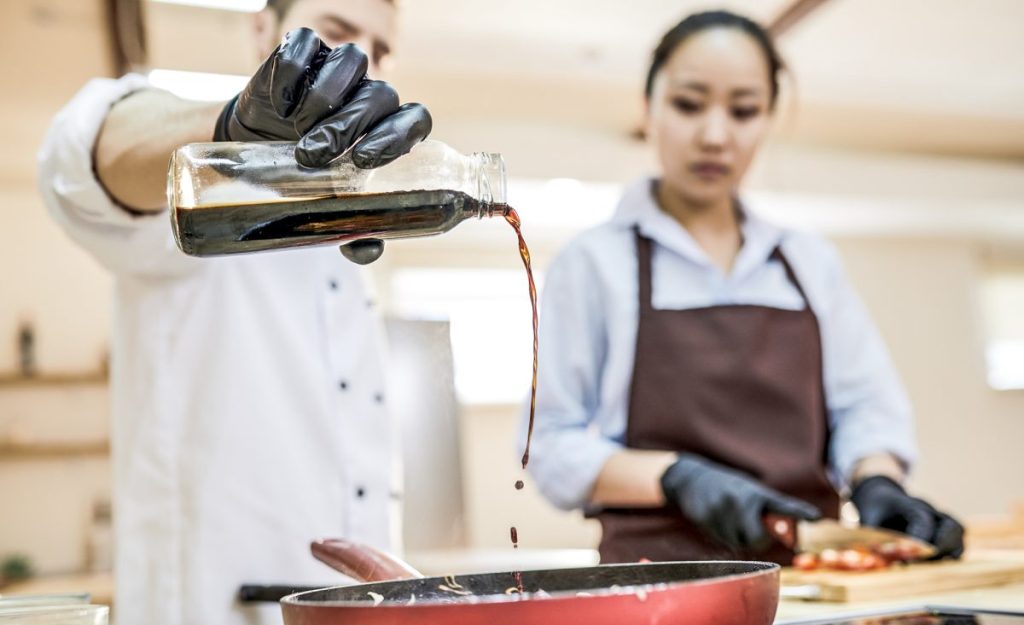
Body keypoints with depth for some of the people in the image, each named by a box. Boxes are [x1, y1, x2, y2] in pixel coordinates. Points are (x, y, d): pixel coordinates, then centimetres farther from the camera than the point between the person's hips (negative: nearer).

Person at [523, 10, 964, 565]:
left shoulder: (810, 263, 17)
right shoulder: (594, 263, 5)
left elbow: (865, 406, 16)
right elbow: (551, 446, 1)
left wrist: (876, 481, -5)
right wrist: (677, 477, -14)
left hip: (807, 565, 4)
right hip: (661, 575, -4)